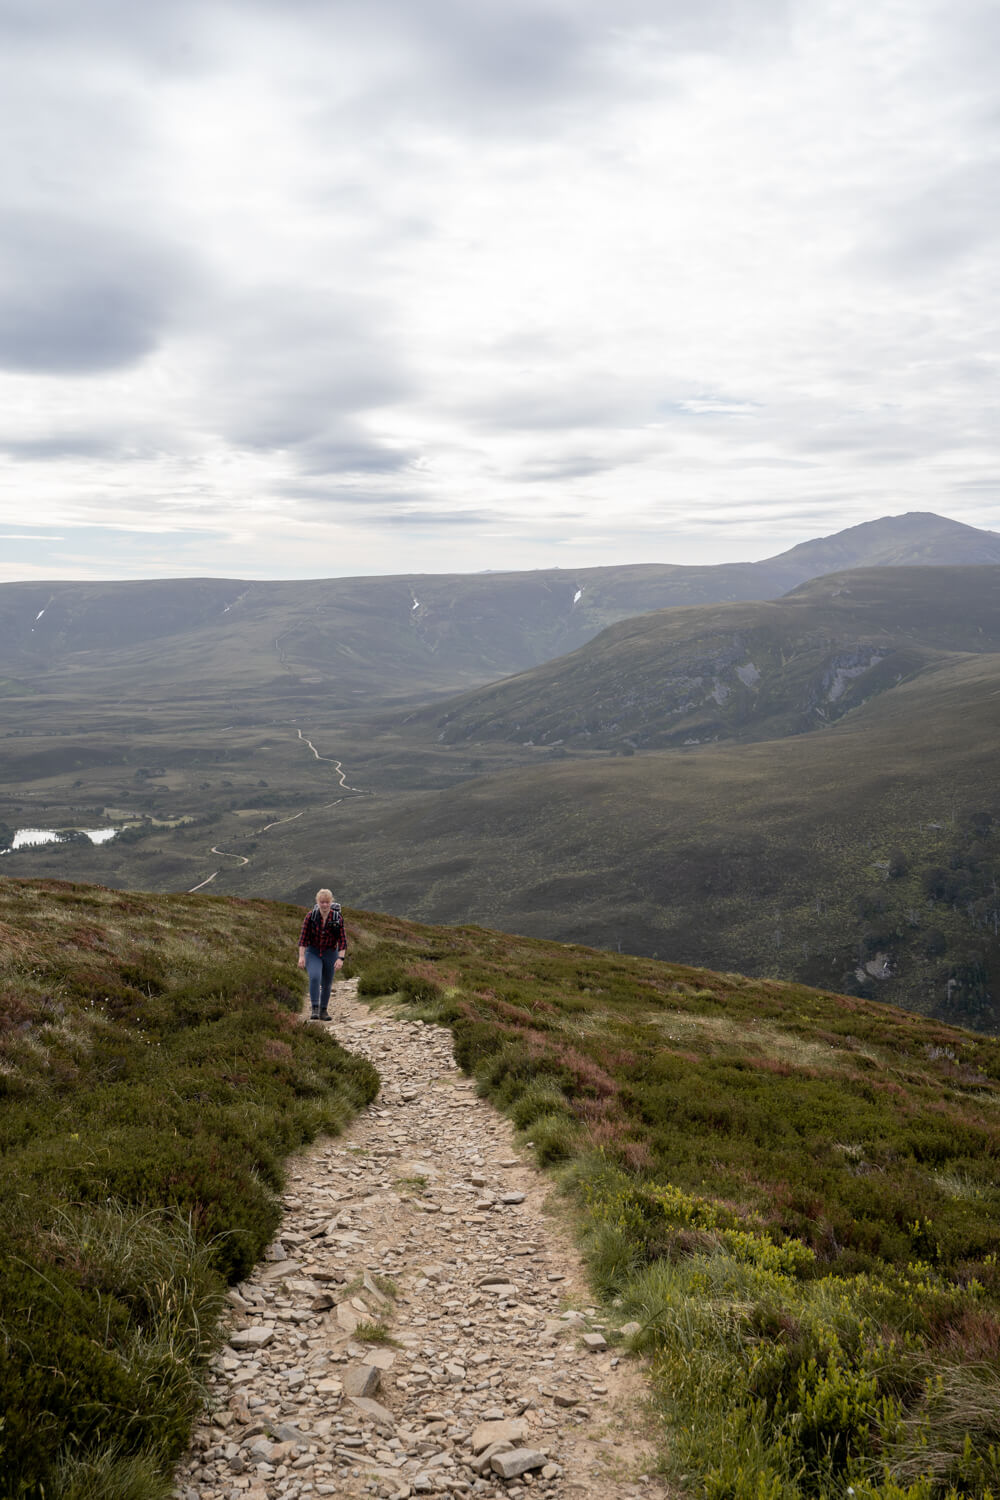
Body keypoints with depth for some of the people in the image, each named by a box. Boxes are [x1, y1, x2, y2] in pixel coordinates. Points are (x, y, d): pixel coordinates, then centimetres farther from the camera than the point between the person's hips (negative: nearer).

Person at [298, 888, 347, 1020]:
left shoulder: (337, 918, -12)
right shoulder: (311, 916, -12)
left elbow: (342, 940, -9)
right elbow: (303, 937, -7)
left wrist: (341, 958, -18)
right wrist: (301, 956, -13)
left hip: (330, 954, 1)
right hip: (313, 952, -1)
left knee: (327, 984, 11)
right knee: (314, 977, -24)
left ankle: (324, 1011, 28)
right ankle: (314, 1009, -20)